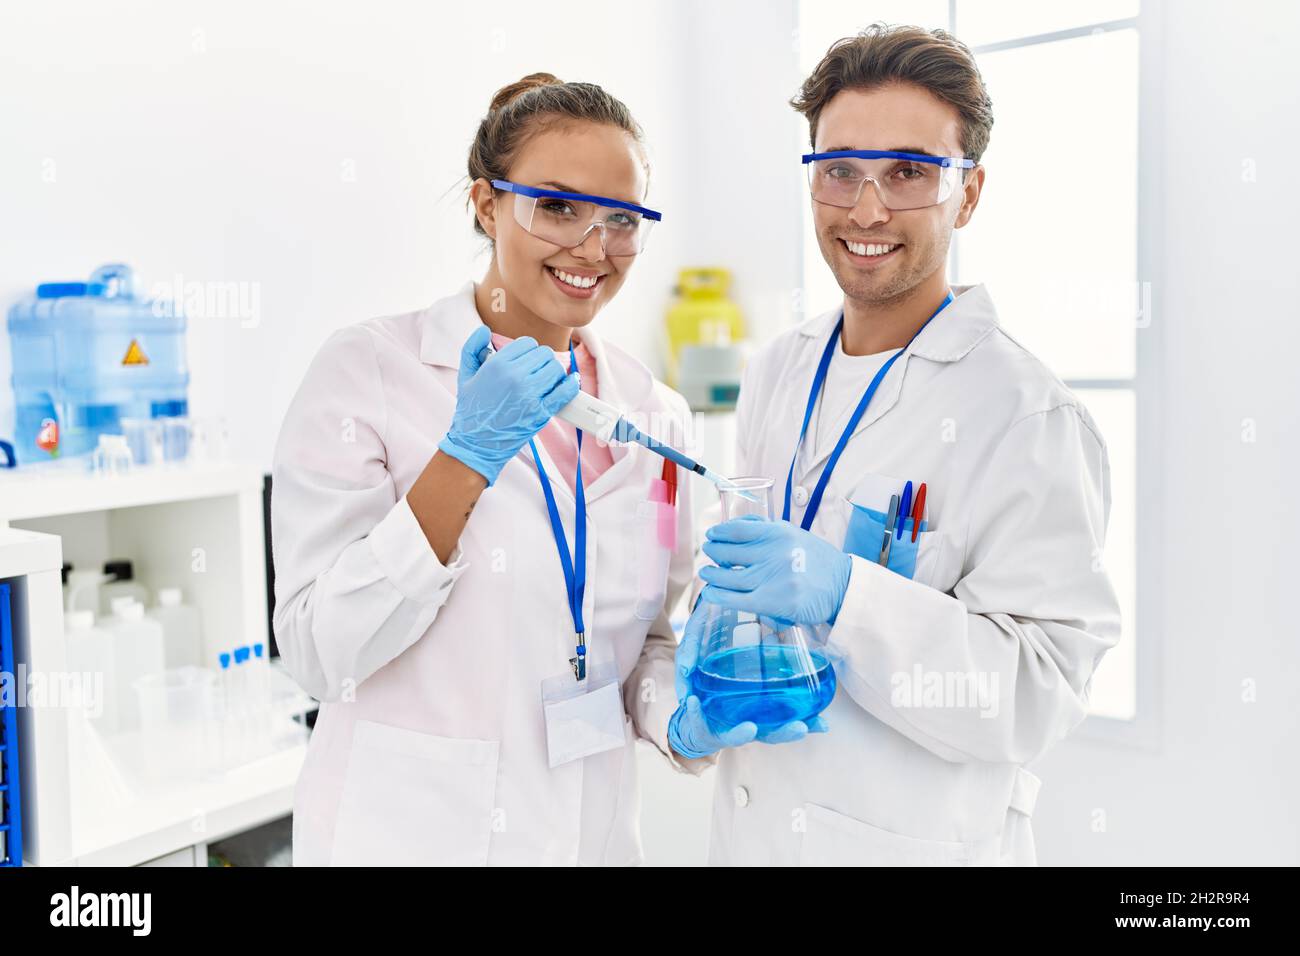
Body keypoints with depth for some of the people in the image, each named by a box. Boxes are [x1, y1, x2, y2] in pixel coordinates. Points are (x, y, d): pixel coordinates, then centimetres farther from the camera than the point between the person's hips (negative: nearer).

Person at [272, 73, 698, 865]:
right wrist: (466, 458, -25)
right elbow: (319, 654, -16)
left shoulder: (656, 414, 0)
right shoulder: (369, 369, -13)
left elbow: (651, 640, 7)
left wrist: (686, 713, -14)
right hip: (407, 828, -3)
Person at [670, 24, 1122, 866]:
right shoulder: (777, 373, 2)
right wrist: (703, 669, -8)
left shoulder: (1028, 419, -17)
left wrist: (841, 593, -32)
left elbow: (1042, 693, -20)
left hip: (914, 839, -5)